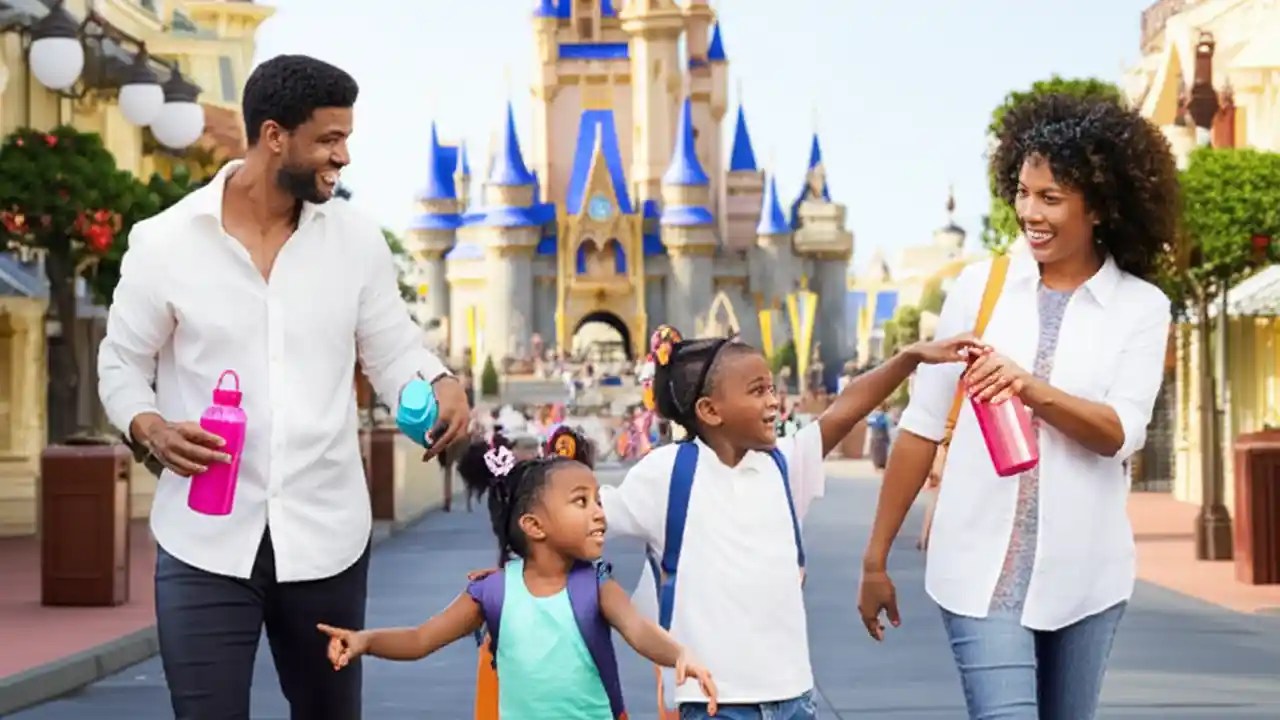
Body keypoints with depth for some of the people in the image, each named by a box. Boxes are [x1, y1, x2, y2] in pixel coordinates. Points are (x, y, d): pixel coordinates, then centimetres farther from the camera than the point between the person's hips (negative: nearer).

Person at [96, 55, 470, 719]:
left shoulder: (356, 239, 2)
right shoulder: (163, 241, -5)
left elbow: (392, 350, 6)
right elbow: (121, 365, 4)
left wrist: (439, 385, -16)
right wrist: (150, 429, -16)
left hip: (327, 534, 3)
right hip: (206, 538, -2)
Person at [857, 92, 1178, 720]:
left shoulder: (1141, 307, 0)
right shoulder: (980, 285, 1)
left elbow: (1120, 434, -12)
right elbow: (923, 426, 3)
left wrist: (1030, 387, -29)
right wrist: (877, 554, 5)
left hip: (1084, 573, 1)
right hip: (981, 568, -1)